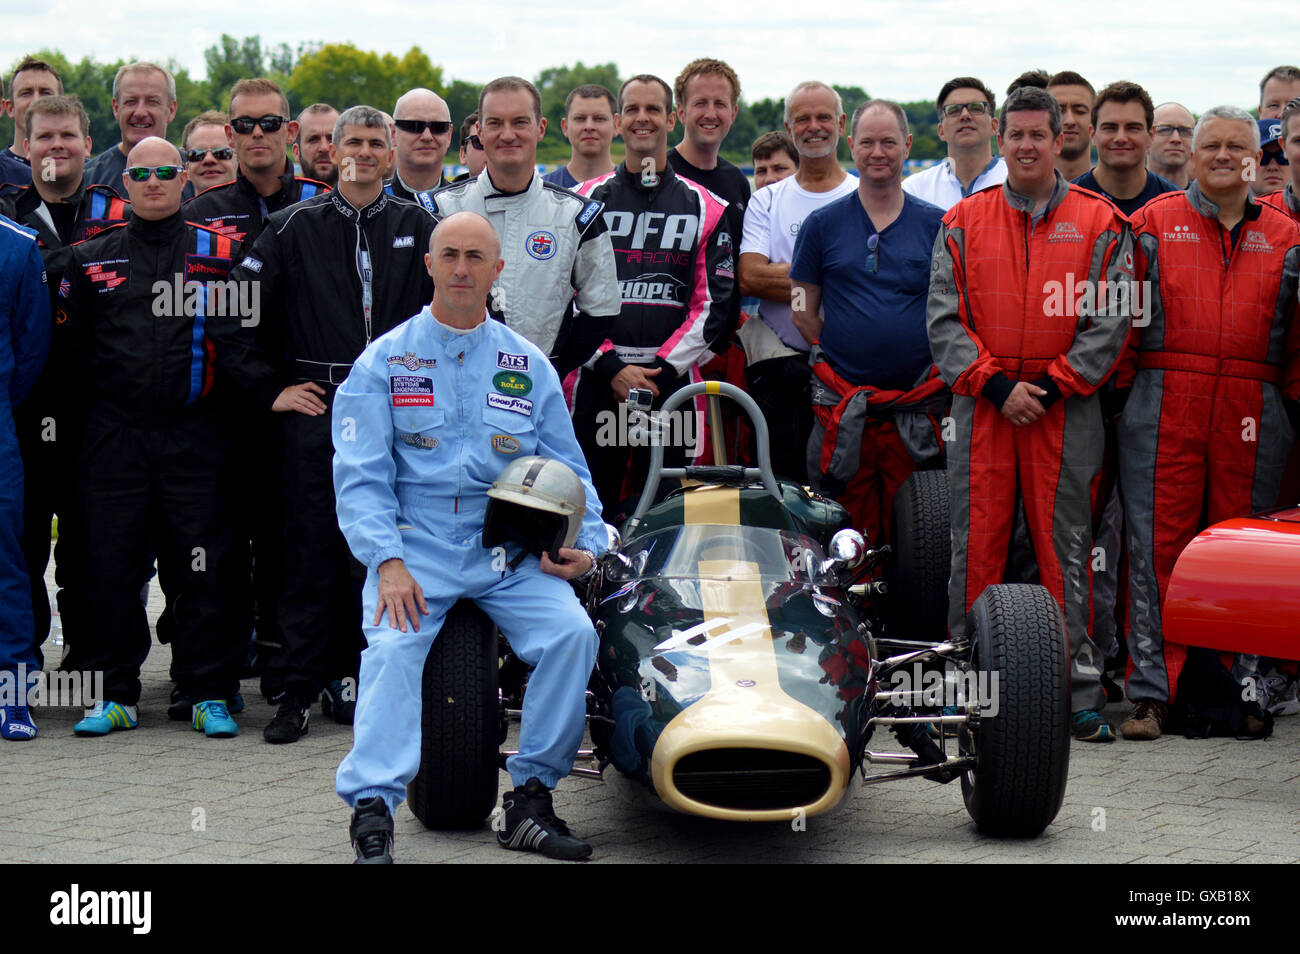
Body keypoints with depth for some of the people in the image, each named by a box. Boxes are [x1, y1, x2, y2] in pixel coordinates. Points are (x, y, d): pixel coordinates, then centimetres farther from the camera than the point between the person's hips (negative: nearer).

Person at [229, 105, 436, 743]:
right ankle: (295, 689, -1)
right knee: (311, 547, -4)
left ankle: (348, 674, 13)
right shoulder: (297, 226, 6)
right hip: (317, 405, -1)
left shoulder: (416, 226, 10)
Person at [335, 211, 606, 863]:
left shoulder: (529, 365, 14)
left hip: (510, 551, 2)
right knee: (393, 648, -28)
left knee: (572, 633, -22)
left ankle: (530, 799, -11)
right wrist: (387, 560, -17)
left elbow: (567, 470, 17)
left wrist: (586, 545, -2)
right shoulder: (383, 361, 6)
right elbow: (360, 475, -2)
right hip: (415, 547, -2)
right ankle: (372, 811, -28)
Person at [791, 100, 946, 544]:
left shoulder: (937, 224, 6)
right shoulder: (822, 224, 6)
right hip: (842, 407, 0)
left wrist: (937, 366, 1)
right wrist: (833, 357, 1)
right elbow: (802, 311, 9)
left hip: (918, 405, 0)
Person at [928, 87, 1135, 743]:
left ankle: (1080, 695, 4)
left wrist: (1050, 385, -9)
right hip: (981, 405, 1)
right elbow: (944, 319, 3)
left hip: (1066, 408, -1)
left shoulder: (1099, 224, 5)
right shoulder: (963, 223, 9)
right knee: (975, 545, 2)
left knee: (1066, 548, 0)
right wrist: (997, 386, -8)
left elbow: (1111, 321, 0)